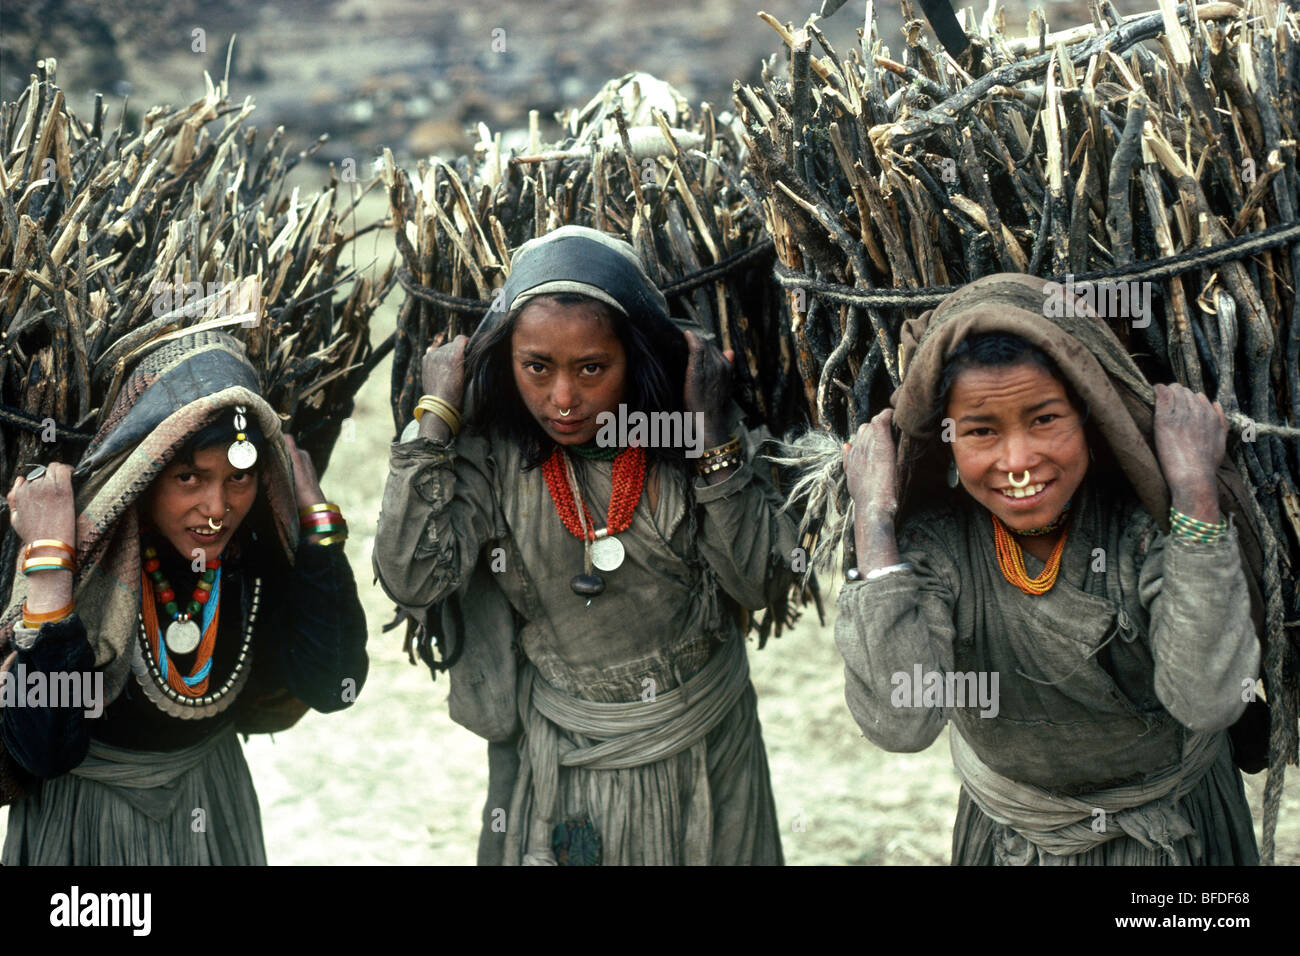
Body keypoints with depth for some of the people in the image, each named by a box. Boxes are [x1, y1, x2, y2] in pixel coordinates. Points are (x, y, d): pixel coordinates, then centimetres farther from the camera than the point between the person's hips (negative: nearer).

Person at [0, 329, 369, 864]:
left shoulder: (258, 552, -16)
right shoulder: (86, 556, -26)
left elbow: (333, 688, -23)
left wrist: (314, 509, -23)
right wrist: (49, 564, -38)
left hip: (216, 805, 4)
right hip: (83, 817, -4)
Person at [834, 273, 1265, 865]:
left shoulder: (1150, 520, -23)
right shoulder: (932, 540, -21)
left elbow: (1208, 699, -35)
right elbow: (899, 724, -33)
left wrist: (1197, 489, -36)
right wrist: (873, 521, -33)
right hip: (1009, 833, 1)